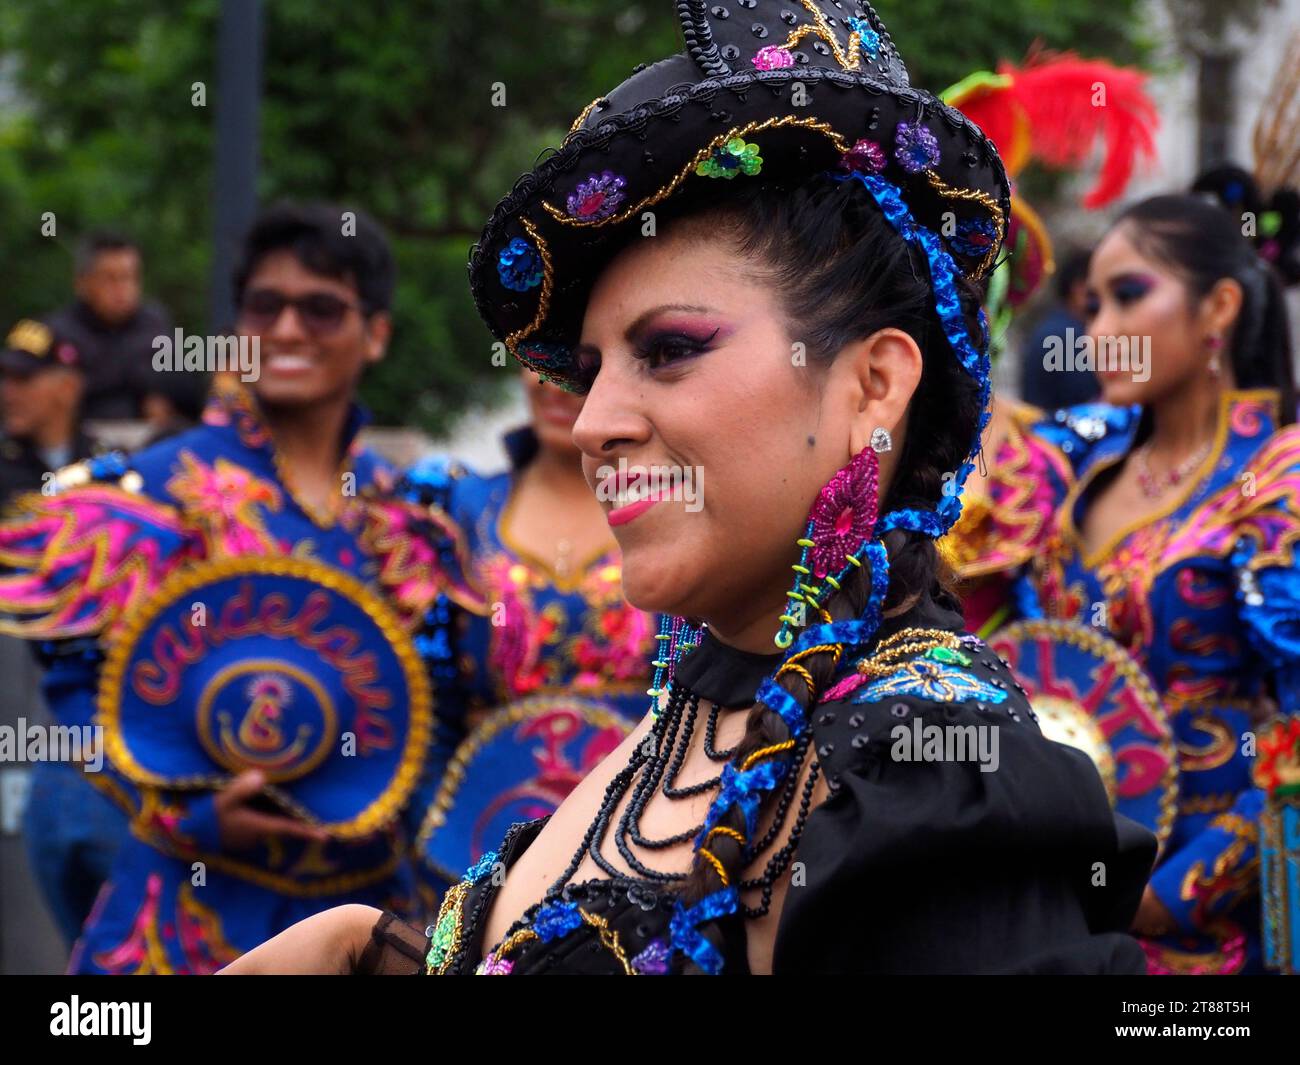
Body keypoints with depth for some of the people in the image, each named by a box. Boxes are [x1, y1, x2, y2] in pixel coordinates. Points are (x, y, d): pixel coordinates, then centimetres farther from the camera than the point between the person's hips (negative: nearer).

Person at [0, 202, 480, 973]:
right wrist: (189, 815, -16)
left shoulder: (403, 512, 8)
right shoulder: (161, 489, -4)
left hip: (366, 901, 4)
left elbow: (430, 699, 13)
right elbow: (80, 678, -6)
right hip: (200, 900, -3)